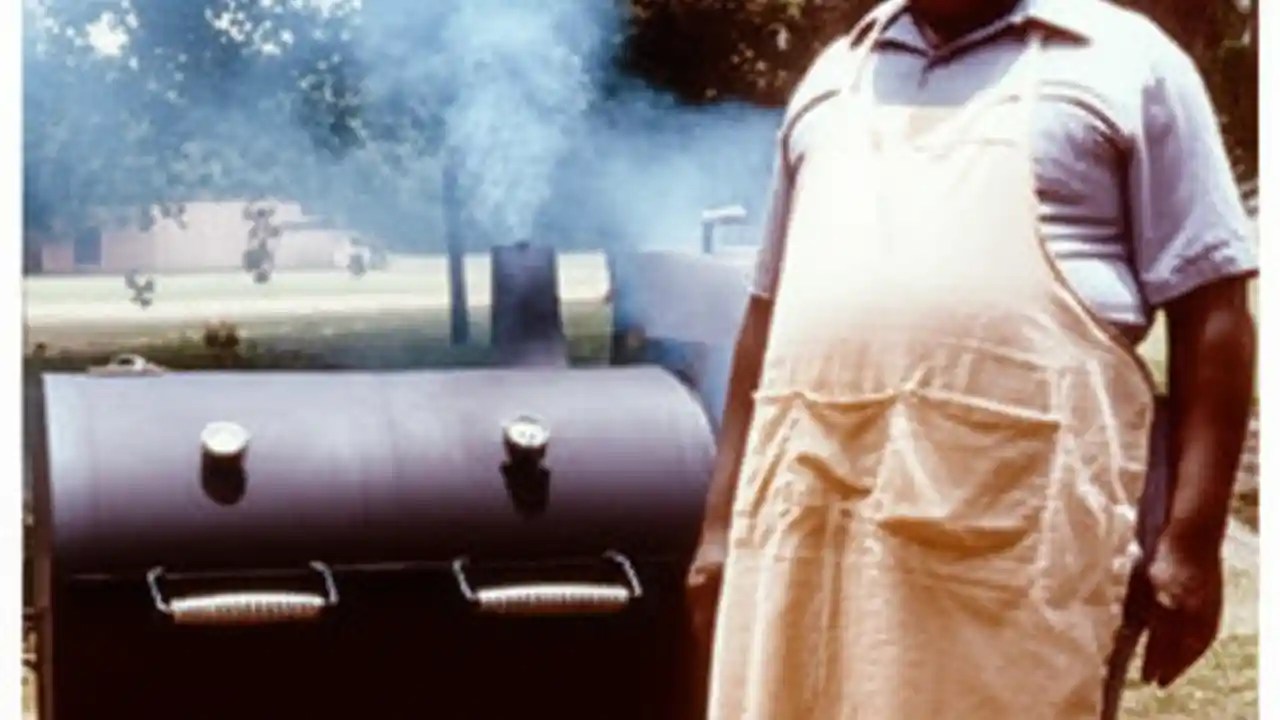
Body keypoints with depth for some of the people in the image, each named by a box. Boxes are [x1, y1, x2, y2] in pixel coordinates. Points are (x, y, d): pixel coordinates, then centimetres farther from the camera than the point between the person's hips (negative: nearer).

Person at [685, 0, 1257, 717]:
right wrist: (724, 518, 16)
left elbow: (1213, 314, 0)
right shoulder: (835, 74, 19)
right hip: (809, 515, 5)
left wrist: (1192, 537, -8)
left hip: (1027, 525, -4)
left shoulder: (1124, 60, 5)